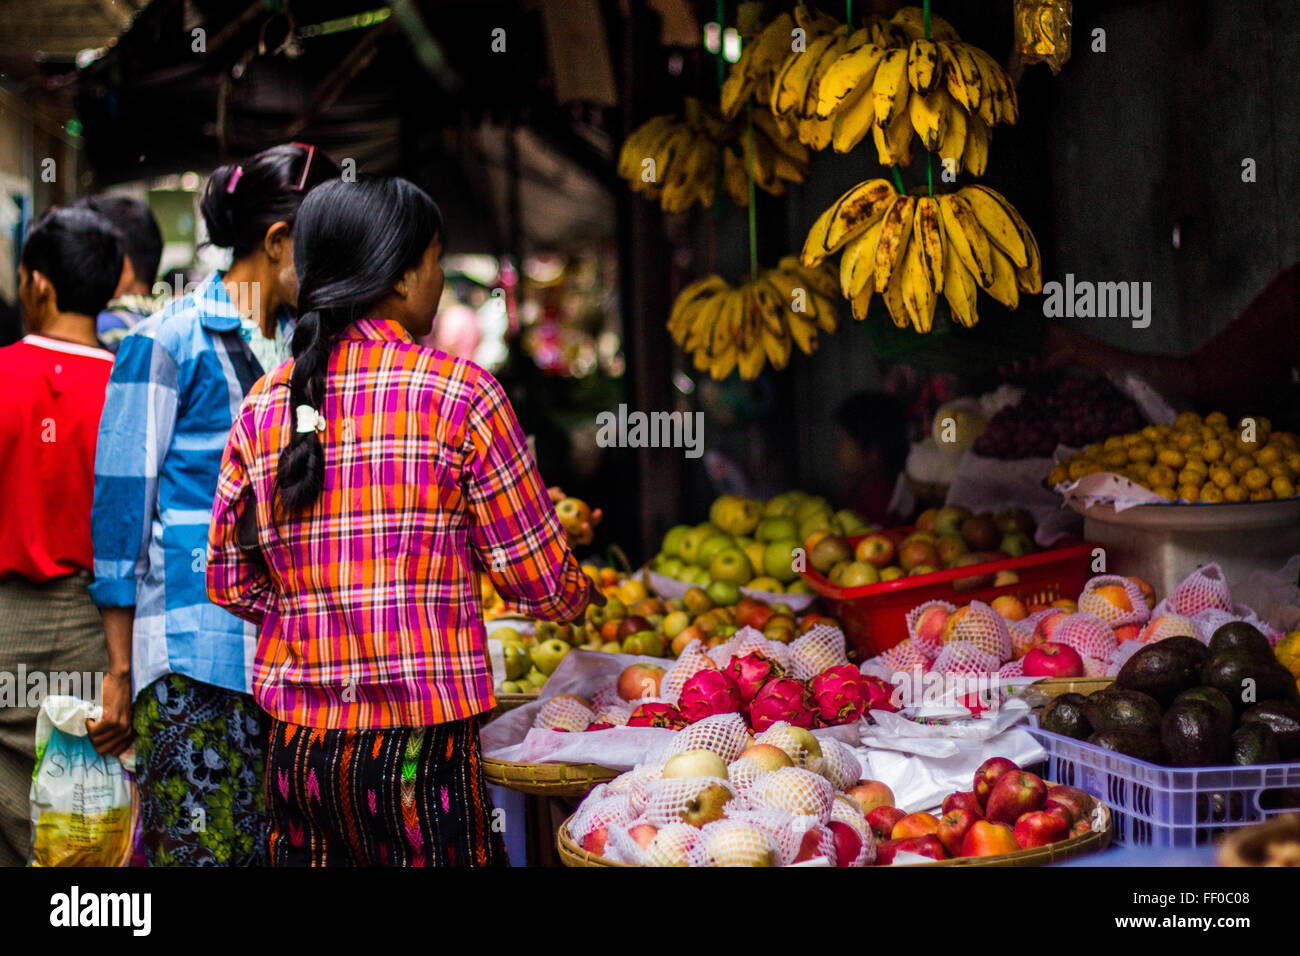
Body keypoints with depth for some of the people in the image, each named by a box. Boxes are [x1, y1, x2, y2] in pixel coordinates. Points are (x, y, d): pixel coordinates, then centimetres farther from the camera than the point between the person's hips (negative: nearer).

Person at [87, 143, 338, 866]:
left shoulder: (302, 347, 16)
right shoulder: (169, 344, -4)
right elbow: (121, 508, -4)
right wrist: (120, 671, -5)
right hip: (195, 662, -6)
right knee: (201, 848, -7)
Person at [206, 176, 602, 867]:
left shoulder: (261, 407, 6)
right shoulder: (459, 392, -7)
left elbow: (230, 583, 10)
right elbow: (538, 581, -3)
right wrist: (582, 594, 19)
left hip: (296, 750, 5)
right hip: (419, 752, -5)